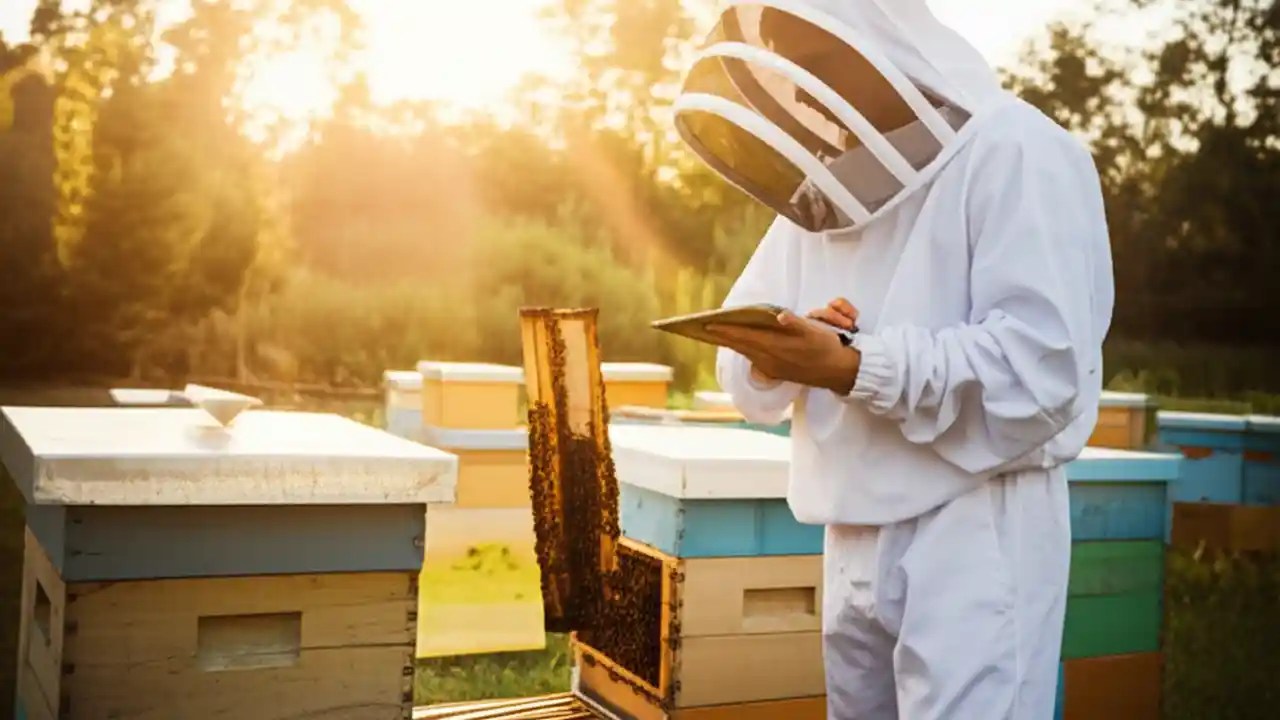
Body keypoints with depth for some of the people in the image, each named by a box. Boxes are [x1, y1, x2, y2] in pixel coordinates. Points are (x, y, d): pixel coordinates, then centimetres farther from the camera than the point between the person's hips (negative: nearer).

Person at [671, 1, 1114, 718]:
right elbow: (745, 368, 11)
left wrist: (854, 368, -26)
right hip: (852, 540, 7)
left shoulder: (1017, 153, -9)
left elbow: (1042, 367, -21)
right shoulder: (828, 179, 14)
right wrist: (777, 358, -12)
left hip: (978, 529, -7)